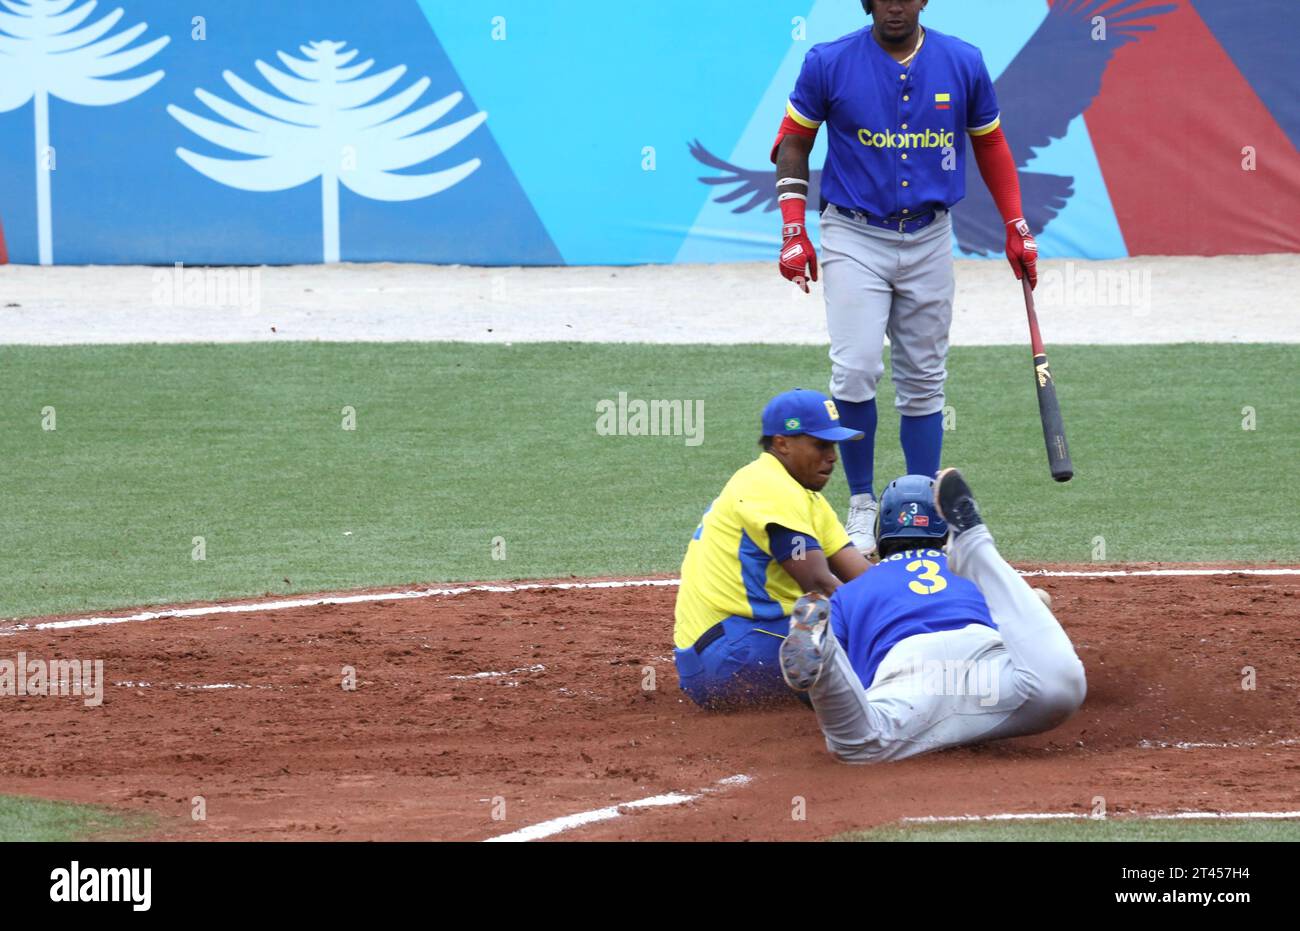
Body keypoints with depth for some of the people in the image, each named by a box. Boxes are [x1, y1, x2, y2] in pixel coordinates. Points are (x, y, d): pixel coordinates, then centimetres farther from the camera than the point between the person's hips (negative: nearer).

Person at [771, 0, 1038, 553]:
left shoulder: (963, 64, 0)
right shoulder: (829, 63, -6)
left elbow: (990, 144, 12)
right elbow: (794, 141, 3)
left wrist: (1016, 227, 7)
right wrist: (793, 231, -6)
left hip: (929, 239, 2)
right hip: (854, 240, -2)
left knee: (923, 380, 7)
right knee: (856, 371, -15)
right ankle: (861, 507, 0)